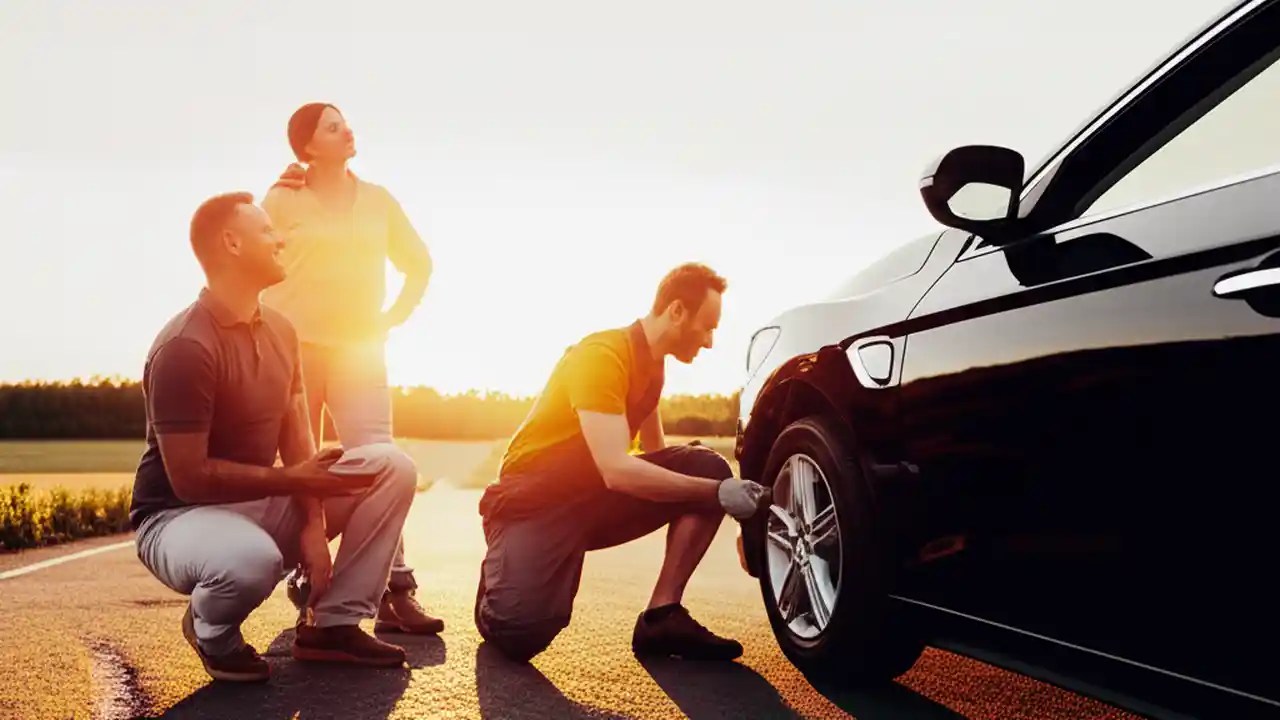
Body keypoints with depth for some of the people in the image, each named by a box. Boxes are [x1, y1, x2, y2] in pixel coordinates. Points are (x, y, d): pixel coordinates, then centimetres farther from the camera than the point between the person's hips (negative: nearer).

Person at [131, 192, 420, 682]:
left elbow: (297, 439, 3)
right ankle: (210, 629, -3)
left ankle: (333, 623, -3)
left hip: (259, 503, 8)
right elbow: (188, 478, -24)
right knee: (252, 559, -42)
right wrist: (292, 479, -20)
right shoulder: (185, 347, -22)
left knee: (392, 467, -6)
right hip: (180, 516, -7)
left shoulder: (279, 330, 3)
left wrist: (314, 523, -10)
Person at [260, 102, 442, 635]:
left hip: (359, 349, 2)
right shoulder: (283, 200, 0)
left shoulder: (378, 201, 8)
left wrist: (394, 317, 7)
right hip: (295, 348, -1)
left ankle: (396, 592, -12)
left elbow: (419, 263, 17)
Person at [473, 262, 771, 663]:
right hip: (533, 501, -8)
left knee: (709, 468, -11)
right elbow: (616, 469, -32)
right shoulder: (601, 355, -22)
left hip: (595, 497, 8)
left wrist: (719, 490, 1)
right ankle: (502, 579, 7)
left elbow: (657, 455, 16)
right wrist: (717, 494, -30)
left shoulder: (652, 363, 6)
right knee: (522, 631, -30)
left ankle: (662, 616, -9)